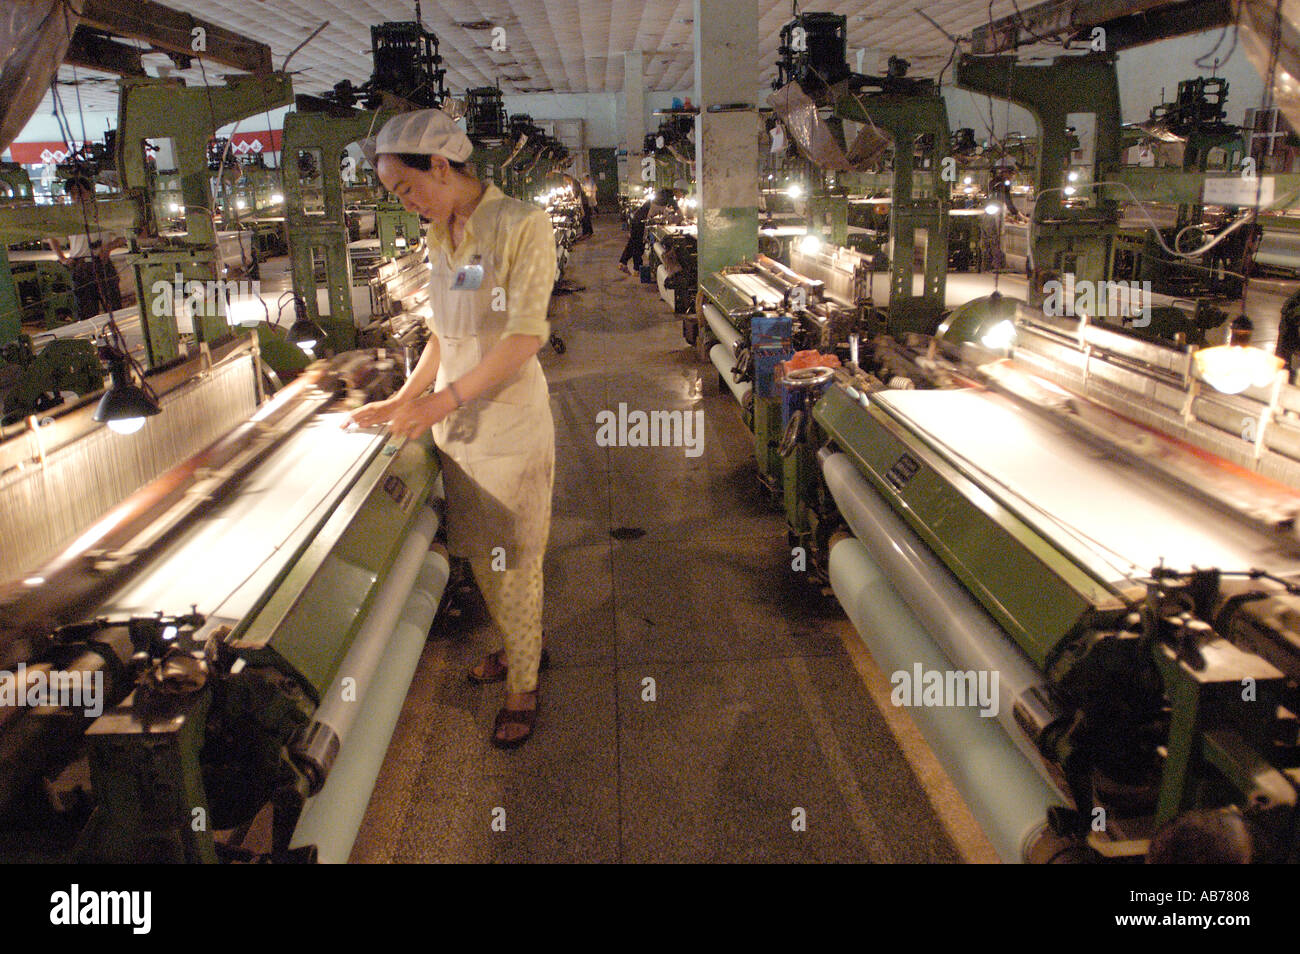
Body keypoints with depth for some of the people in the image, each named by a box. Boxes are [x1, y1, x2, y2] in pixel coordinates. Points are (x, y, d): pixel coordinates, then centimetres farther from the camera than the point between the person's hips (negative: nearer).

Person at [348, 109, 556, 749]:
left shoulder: (521, 225, -12)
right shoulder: (440, 237, 11)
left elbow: (525, 337, -19)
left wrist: (447, 398, -21)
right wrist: (403, 400, 6)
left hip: (509, 425, -7)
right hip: (455, 424, 7)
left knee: (513, 564, 3)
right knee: (479, 556, 17)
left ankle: (523, 686, 20)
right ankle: (513, 646, 39)